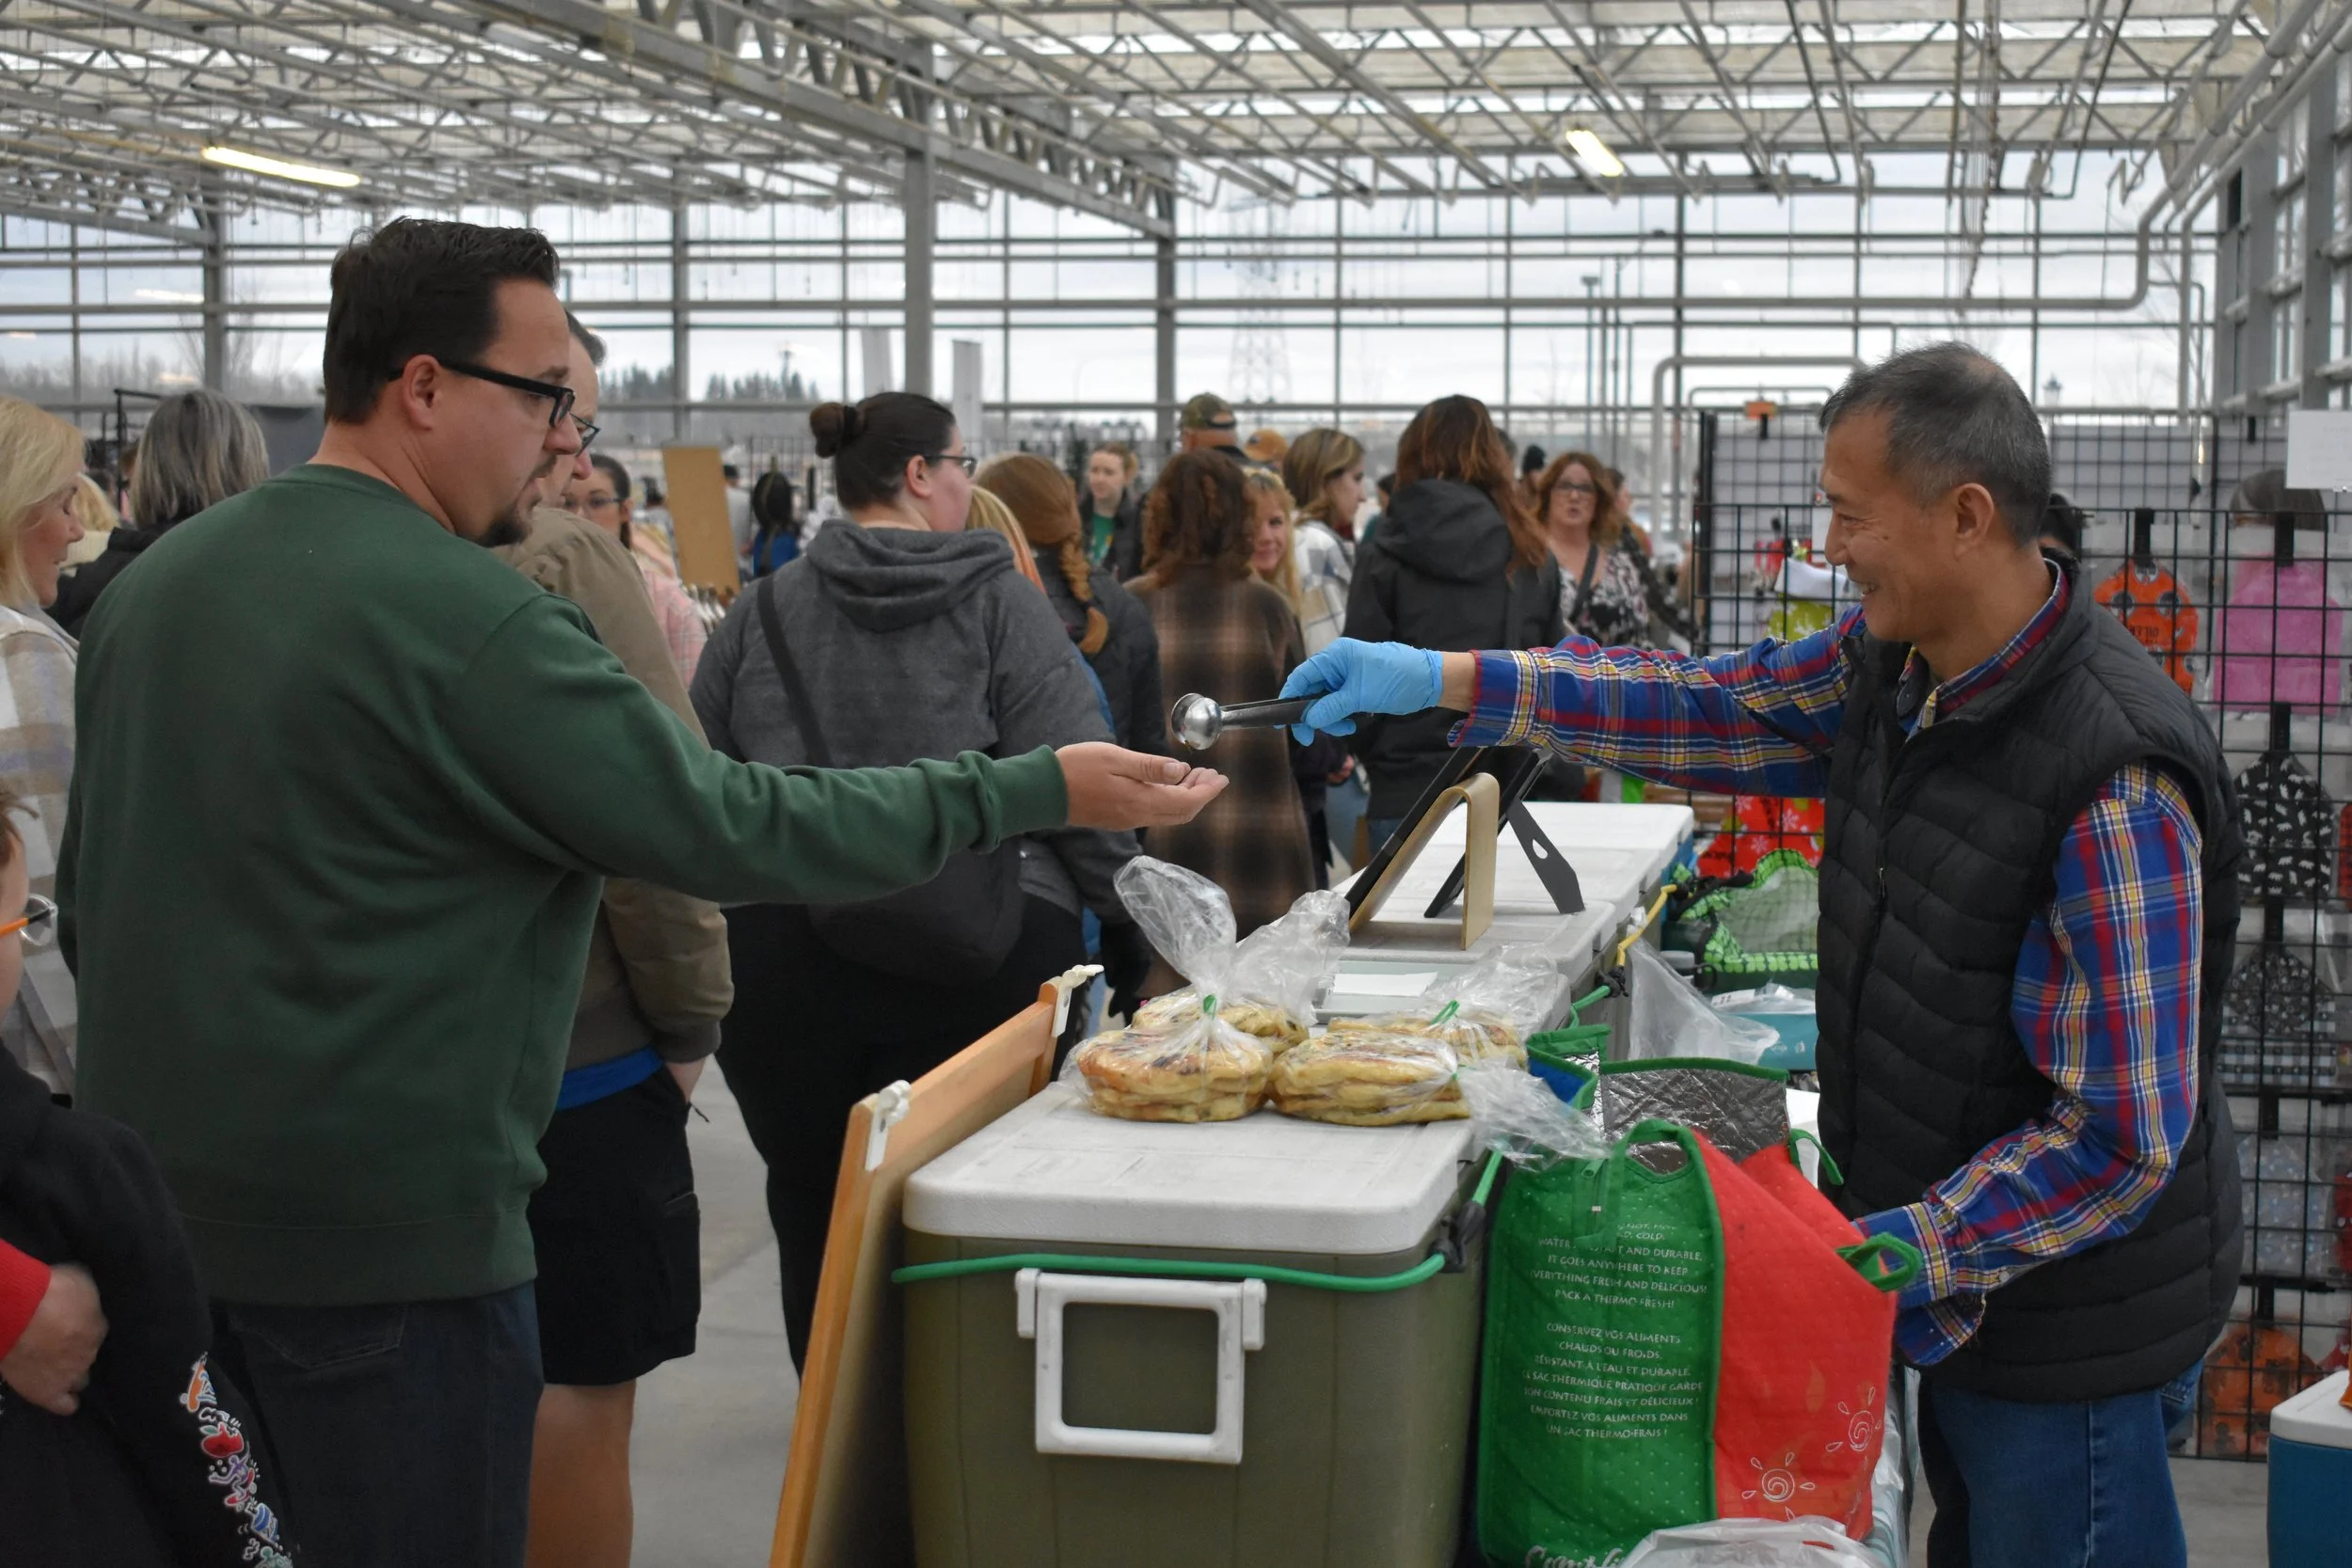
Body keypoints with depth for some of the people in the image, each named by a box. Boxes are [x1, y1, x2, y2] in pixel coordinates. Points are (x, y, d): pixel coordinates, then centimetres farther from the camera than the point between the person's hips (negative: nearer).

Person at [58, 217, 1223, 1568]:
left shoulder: (153, 583, 9)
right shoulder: (468, 616, -19)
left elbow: (86, 887, 16)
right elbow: (727, 828, -19)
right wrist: (1038, 791, -12)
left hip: (157, 1190, 9)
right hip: (382, 1227, -9)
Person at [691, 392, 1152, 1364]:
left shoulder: (764, 610, 8)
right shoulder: (998, 598, 0)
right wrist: (1135, 899, 1)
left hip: (782, 949, 3)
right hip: (978, 953, -2)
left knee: (817, 1213, 11)